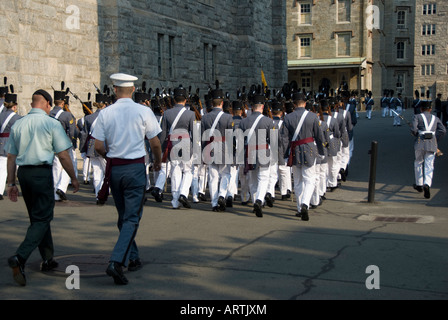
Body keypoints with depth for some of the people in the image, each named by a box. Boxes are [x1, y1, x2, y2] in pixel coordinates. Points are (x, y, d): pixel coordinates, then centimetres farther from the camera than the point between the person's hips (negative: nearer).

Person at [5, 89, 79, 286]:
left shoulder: (18, 125, 9)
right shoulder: (52, 124, -5)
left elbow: (11, 156, 10)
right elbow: (63, 155, -7)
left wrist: (11, 183, 15)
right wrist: (73, 178, 3)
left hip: (23, 173, 6)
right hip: (42, 173, -6)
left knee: (37, 217, 18)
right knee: (42, 219, -2)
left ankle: (48, 259, 27)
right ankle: (20, 258, -19)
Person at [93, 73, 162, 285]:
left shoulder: (105, 113, -1)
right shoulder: (143, 111, -6)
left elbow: (98, 147, -1)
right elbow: (155, 143, -1)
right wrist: (158, 162, 18)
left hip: (114, 169, 3)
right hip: (135, 168, -3)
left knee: (123, 216, 18)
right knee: (132, 218, -2)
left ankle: (133, 258, 27)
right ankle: (116, 262, -16)